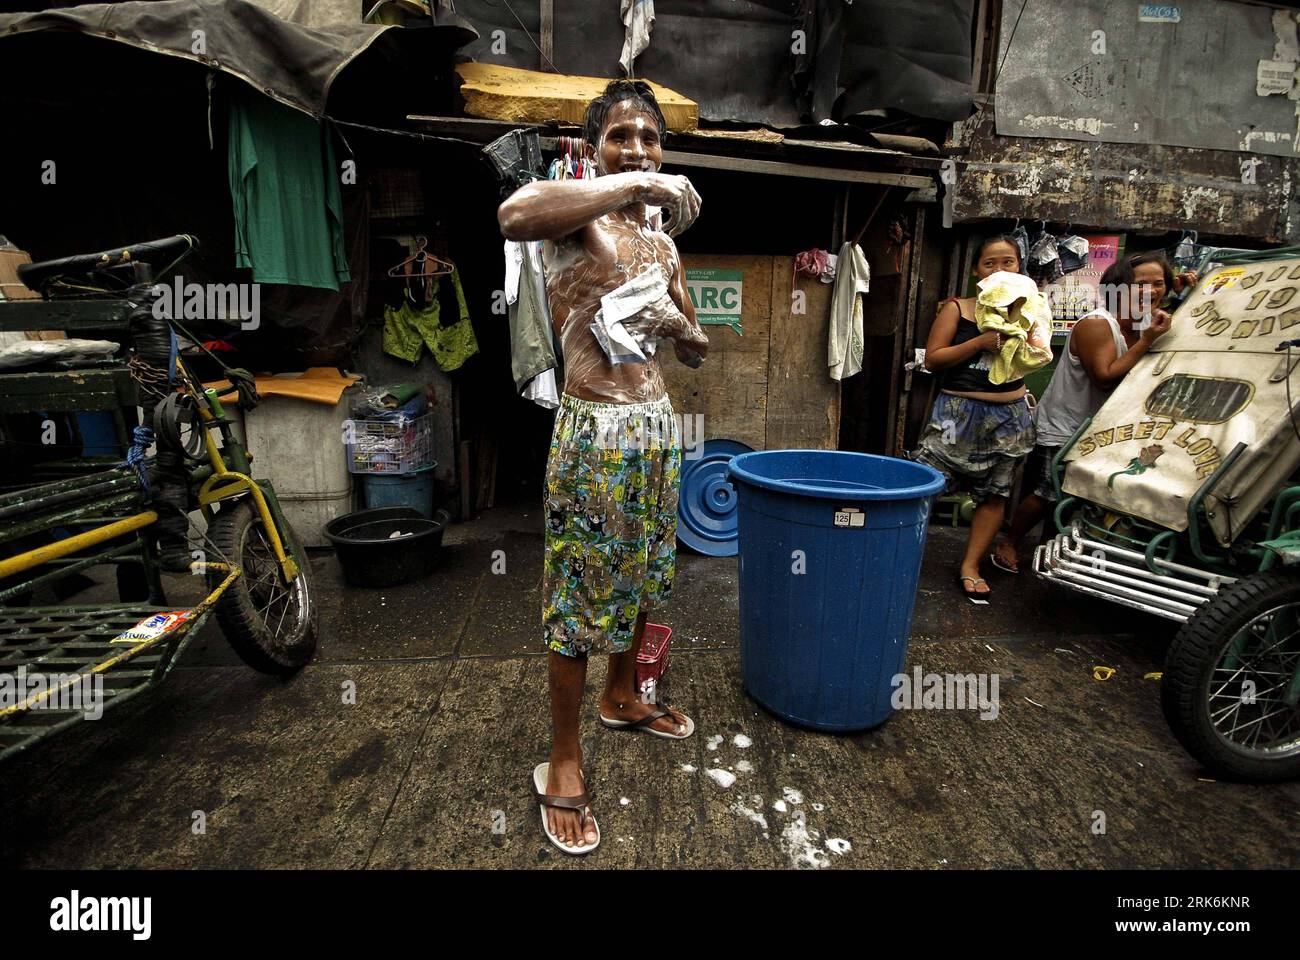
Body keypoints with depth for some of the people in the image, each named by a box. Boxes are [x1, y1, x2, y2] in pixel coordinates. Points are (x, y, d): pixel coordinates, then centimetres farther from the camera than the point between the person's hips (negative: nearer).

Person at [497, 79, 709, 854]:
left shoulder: (663, 242, 16)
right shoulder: (577, 216, -5)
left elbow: (698, 351, 19)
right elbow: (514, 216, -31)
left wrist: (677, 327, -4)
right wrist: (635, 186, -24)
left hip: (658, 425, 8)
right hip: (595, 432, -7)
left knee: (642, 575, 19)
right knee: (582, 591, 1)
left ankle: (623, 696, 43)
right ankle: (564, 760, 21)